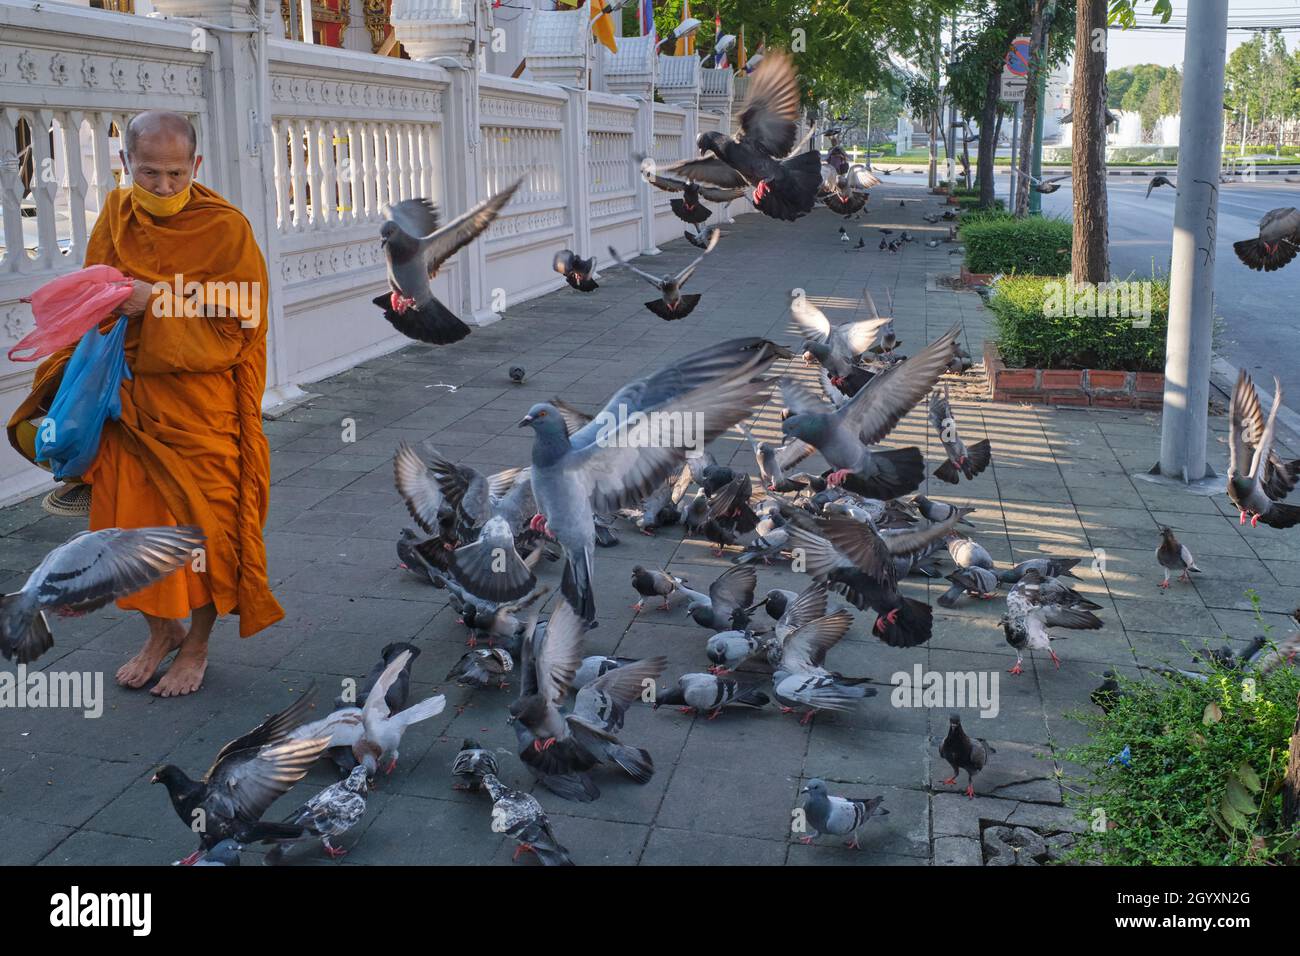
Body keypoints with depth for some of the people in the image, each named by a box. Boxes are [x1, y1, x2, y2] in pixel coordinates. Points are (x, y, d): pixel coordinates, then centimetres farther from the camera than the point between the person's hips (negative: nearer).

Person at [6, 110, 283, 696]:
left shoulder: (225, 227, -10)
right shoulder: (116, 218, 4)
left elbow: (240, 316, -14)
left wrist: (162, 300, -23)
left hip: (201, 406, -4)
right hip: (129, 399, 4)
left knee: (203, 519, 5)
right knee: (134, 514, 10)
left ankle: (197, 645, 24)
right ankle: (162, 630, 32)